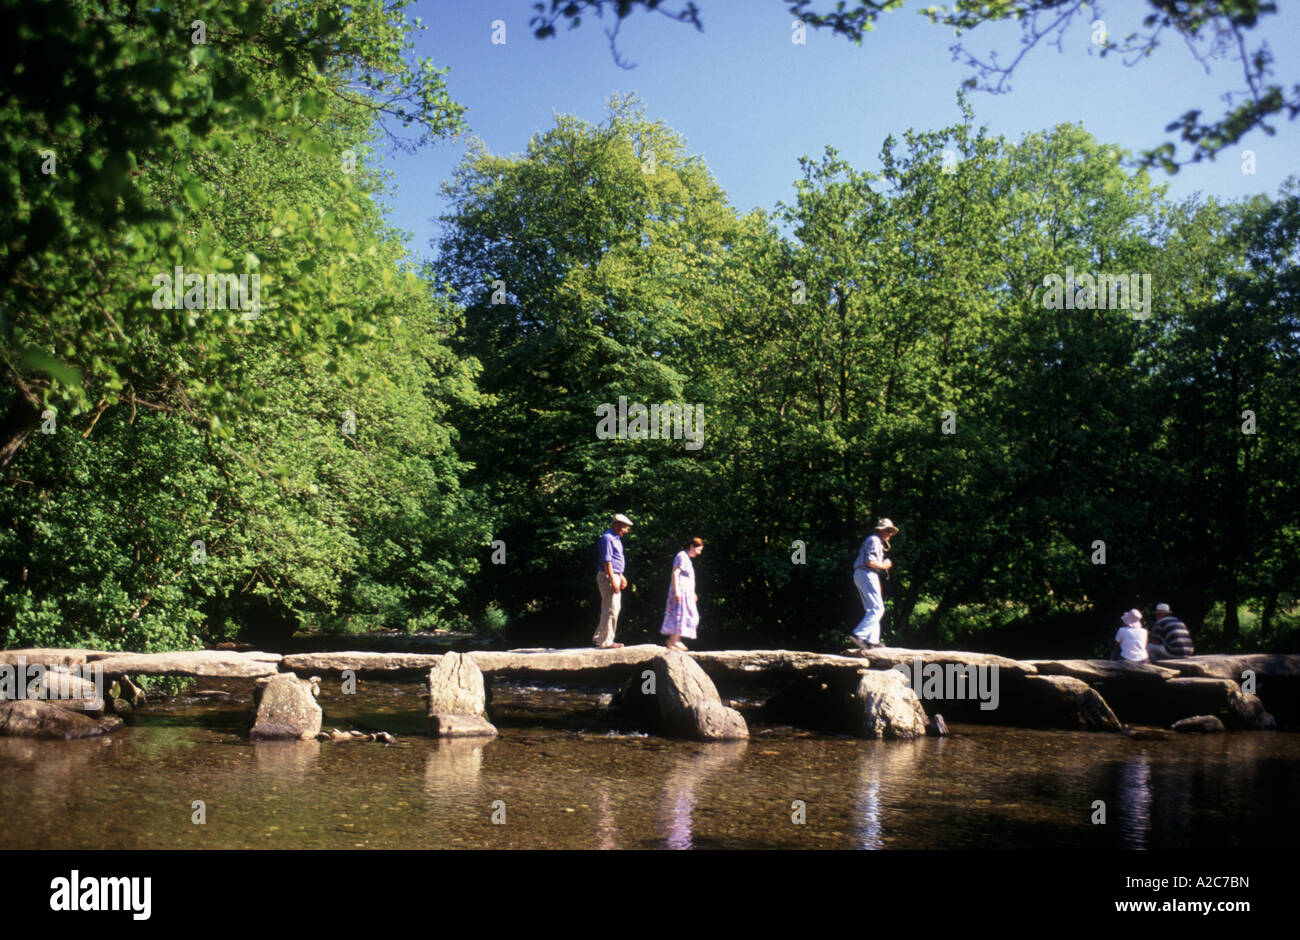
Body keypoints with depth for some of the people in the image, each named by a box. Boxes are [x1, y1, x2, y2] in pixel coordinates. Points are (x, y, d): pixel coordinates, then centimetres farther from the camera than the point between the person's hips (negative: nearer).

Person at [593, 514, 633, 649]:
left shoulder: (616, 538, 17)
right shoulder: (607, 538, -15)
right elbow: (606, 561, -21)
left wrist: (621, 577, 23)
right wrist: (613, 580, -23)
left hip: (614, 576, 11)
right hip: (607, 577, -11)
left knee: (615, 608, 16)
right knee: (610, 610, -9)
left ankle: (599, 637, 23)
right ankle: (606, 641, -5)